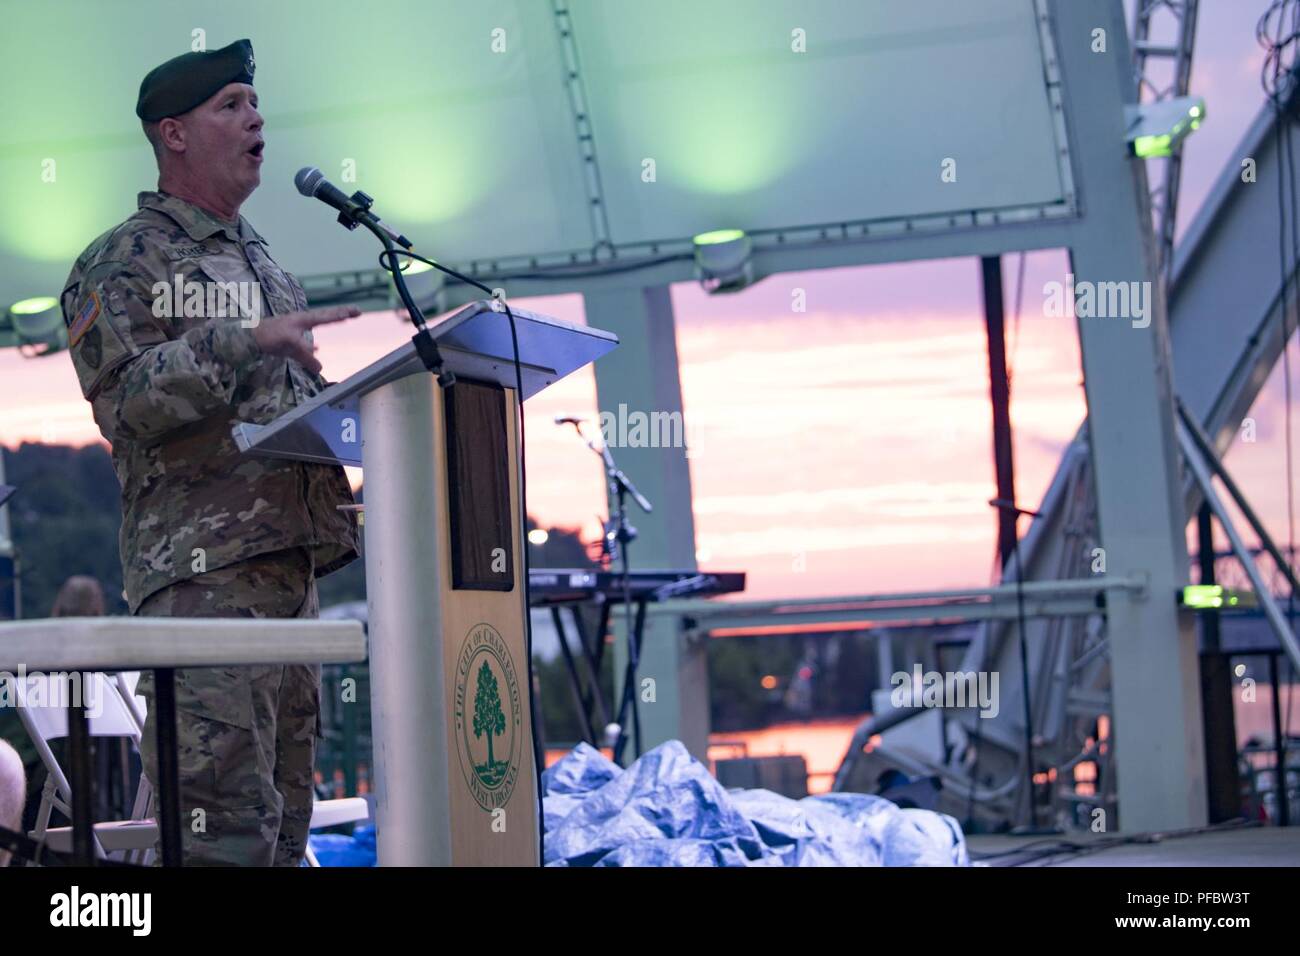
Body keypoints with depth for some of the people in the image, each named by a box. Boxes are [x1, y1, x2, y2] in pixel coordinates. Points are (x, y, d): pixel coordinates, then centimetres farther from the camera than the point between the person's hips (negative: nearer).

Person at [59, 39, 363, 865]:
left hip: (294, 566, 8)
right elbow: (126, 401, -12)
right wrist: (247, 342, -19)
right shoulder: (123, 263, 1)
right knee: (225, 824, -16)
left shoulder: (261, 263, 25)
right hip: (202, 571, -8)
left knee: (286, 818, 7)